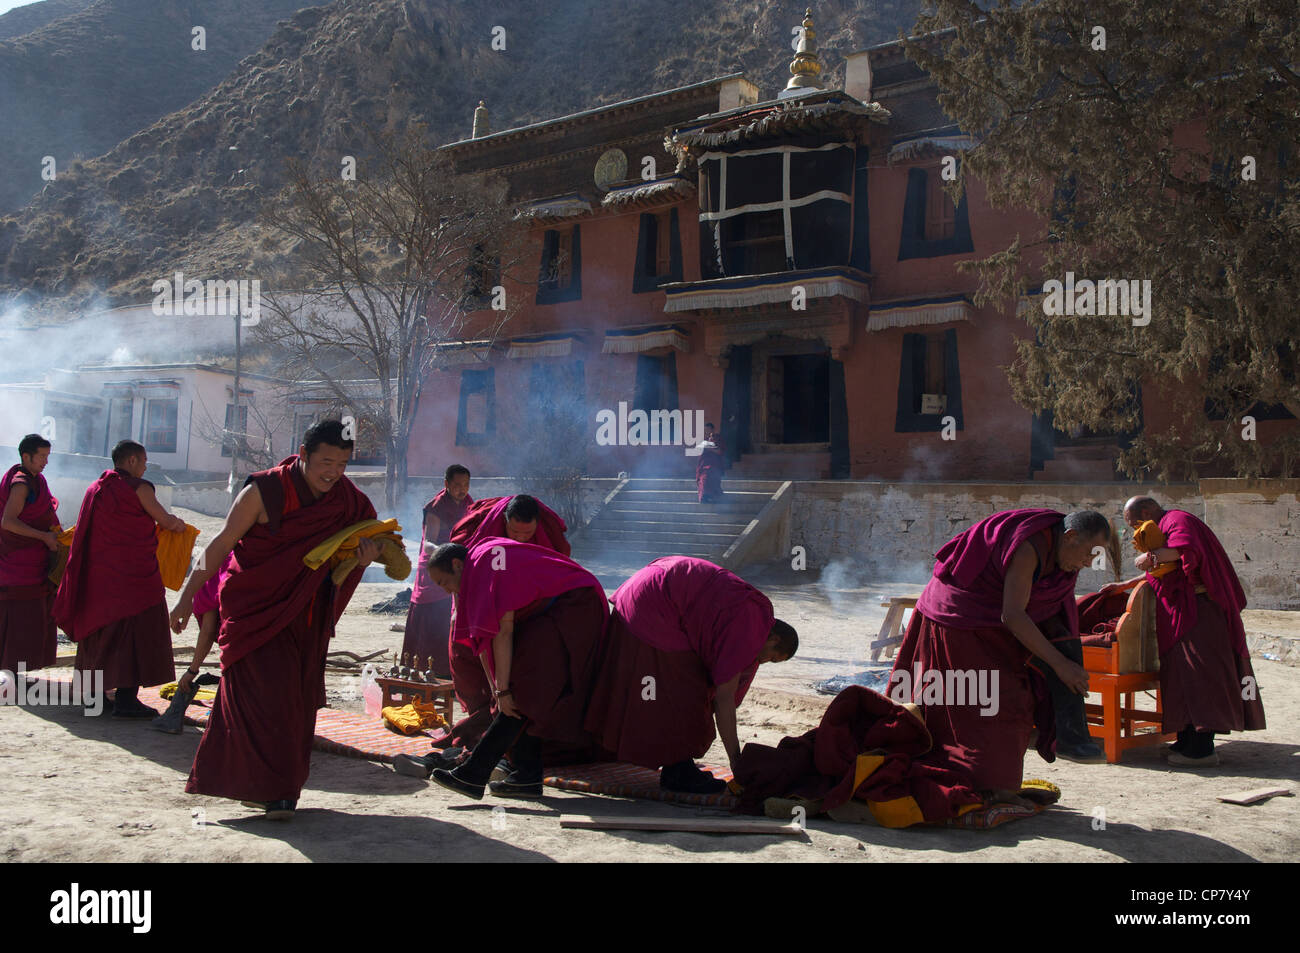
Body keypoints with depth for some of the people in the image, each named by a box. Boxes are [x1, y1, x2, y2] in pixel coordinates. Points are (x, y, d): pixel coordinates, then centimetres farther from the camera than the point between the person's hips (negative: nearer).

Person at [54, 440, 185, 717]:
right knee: (135, 632, -6)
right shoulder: (138, 487, -8)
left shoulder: (96, 487, 14)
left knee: (100, 631, 17)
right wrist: (180, 524, 16)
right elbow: (165, 520, -7)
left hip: (97, 576, 8)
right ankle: (125, 699, -11)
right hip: (133, 575, -8)